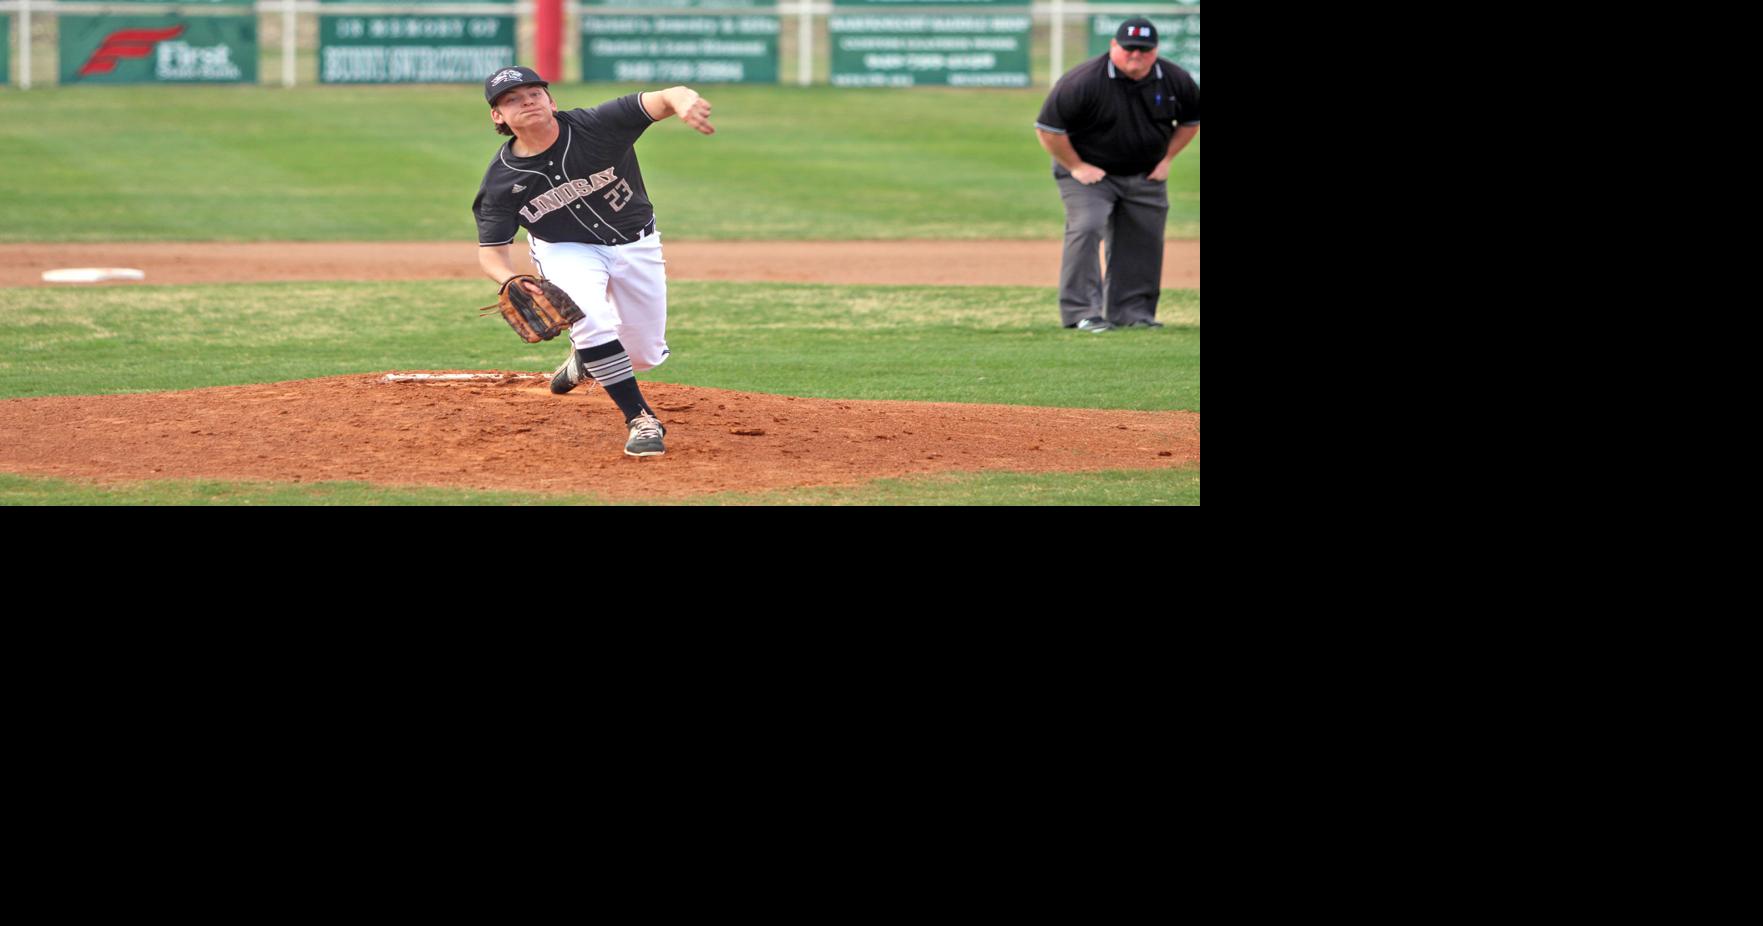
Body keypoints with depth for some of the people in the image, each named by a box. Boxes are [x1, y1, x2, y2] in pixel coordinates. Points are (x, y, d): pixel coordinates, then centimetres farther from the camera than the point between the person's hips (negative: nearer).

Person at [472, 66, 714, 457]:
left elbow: (661, 101, -39)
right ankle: (640, 418, -16)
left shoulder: (595, 127, -27)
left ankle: (587, 357, 43)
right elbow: (492, 248, -11)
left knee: (645, 355, 7)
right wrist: (511, 280, -34)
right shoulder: (501, 180, -20)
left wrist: (683, 102, -65)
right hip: (566, 251, -1)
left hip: (636, 245, 1)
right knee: (590, 317, -31)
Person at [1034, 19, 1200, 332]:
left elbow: (1191, 120, 12)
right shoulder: (1082, 82, -23)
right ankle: (1081, 312, -21)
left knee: (1144, 242, 6)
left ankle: (1133, 312, 20)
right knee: (1085, 229, -22)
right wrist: (1076, 167, -16)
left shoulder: (1176, 81, -7)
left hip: (1145, 177, 5)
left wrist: (1166, 159, 3)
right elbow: (1048, 129, -17)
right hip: (1089, 172, -5)